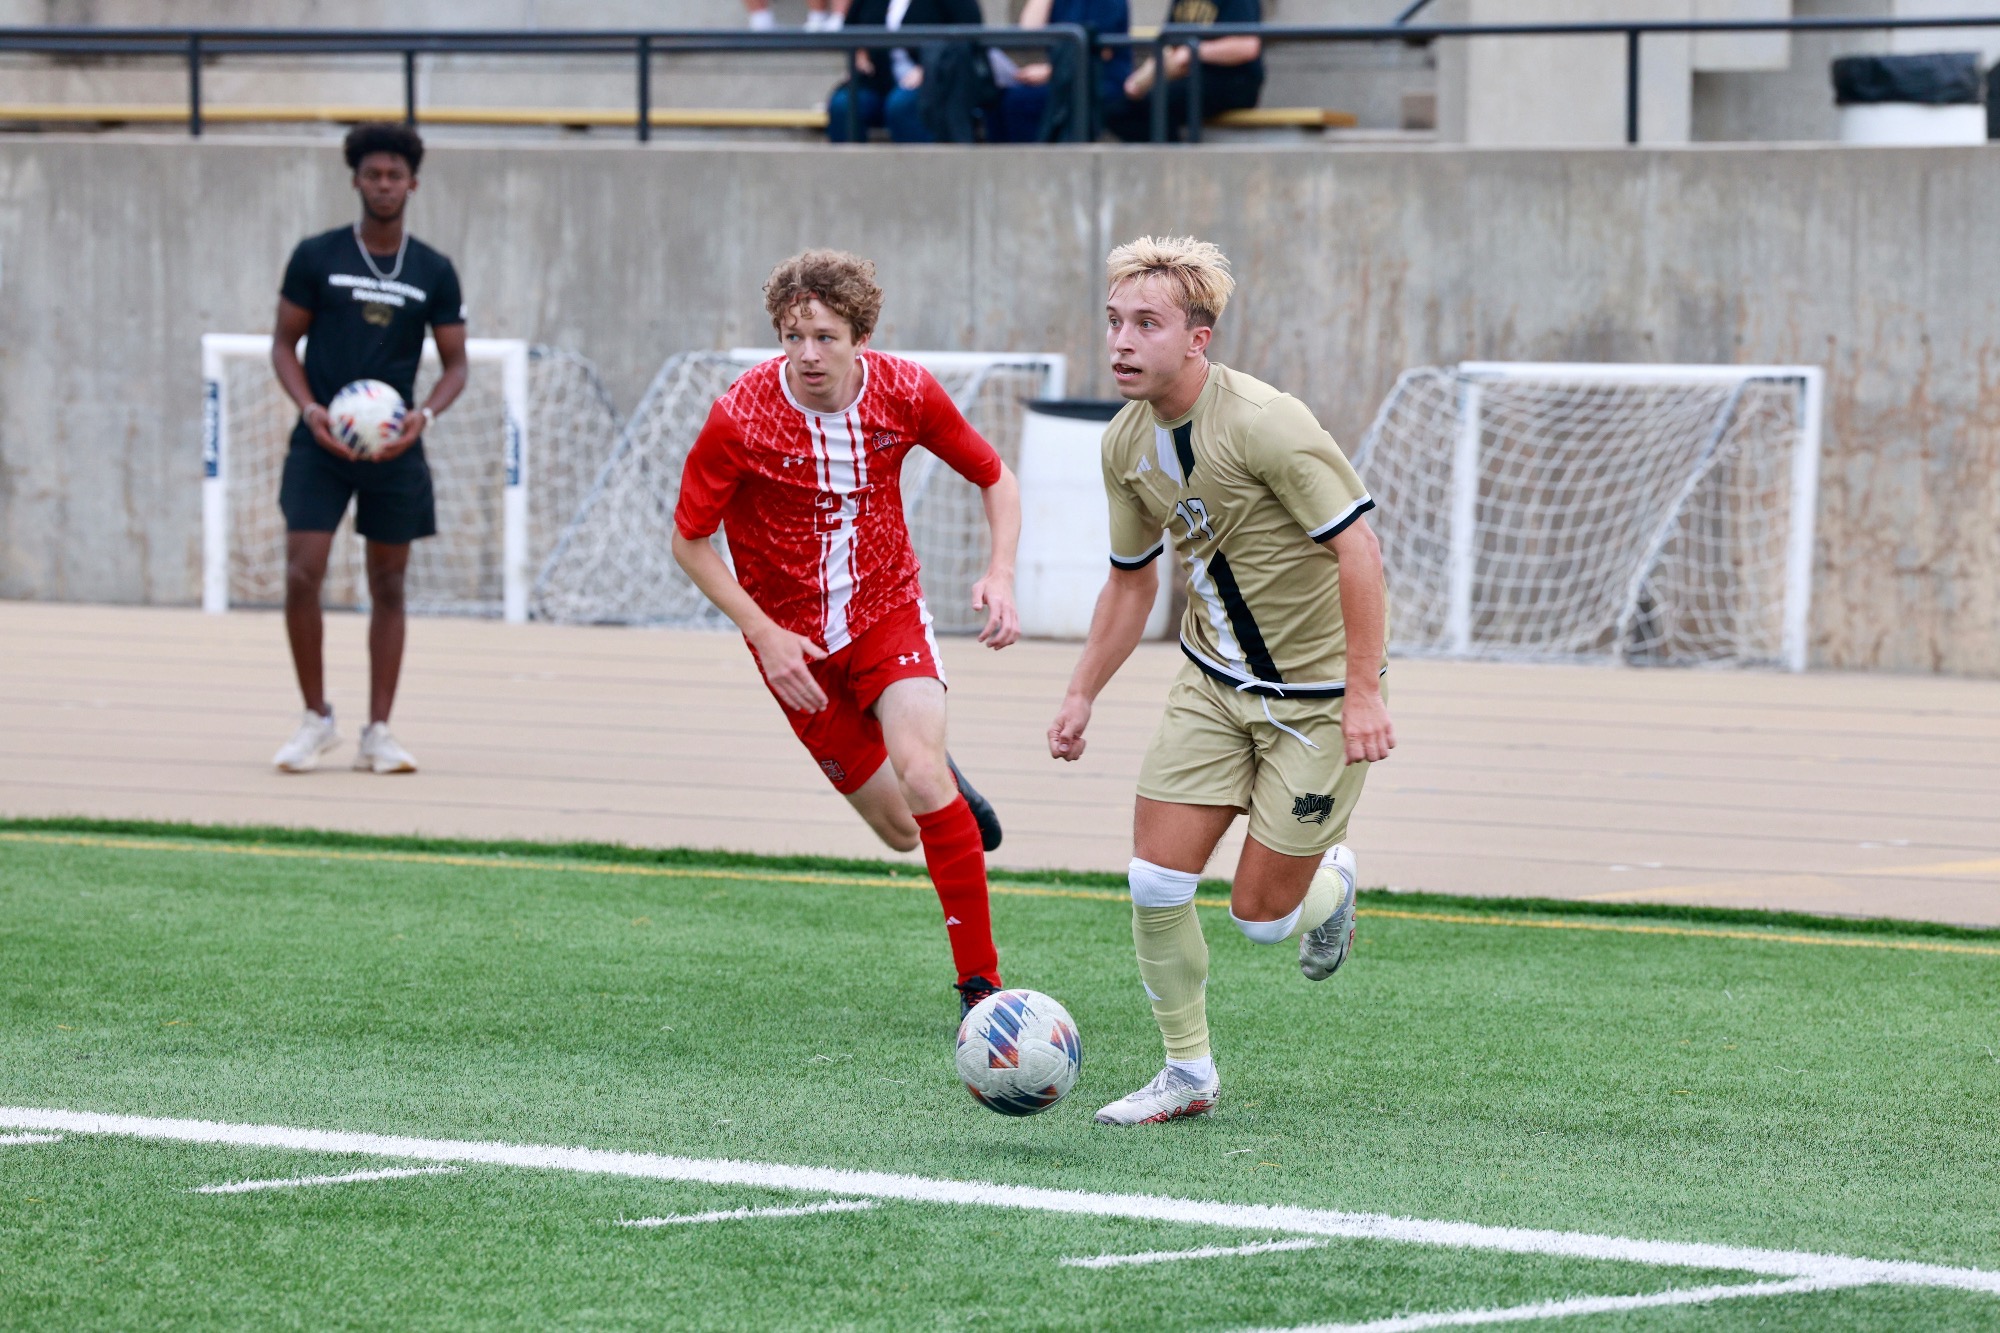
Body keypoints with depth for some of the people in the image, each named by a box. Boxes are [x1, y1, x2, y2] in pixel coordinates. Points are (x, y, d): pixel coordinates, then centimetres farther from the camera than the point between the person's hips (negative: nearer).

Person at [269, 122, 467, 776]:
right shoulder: (316, 256, 0)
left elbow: (455, 364, 8)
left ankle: (377, 733, 11)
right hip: (321, 443, -1)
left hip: (394, 447, 1)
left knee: (388, 586, 4)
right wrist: (310, 408, -13)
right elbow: (284, 342, 4)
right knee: (302, 575, -11)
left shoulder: (434, 272, 4)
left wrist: (424, 414, -12)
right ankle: (316, 718, 4)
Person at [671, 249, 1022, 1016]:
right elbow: (690, 542, -8)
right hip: (793, 641, 0)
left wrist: (1000, 574, -15)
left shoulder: (905, 394, -14)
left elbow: (993, 479, 2)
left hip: (888, 613, 0)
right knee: (901, 830, 2)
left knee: (919, 770, -25)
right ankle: (950, 789, 41)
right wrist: (764, 634, -17)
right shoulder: (740, 419, -20)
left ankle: (981, 983, -15)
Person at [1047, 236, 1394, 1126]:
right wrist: (1082, 695, 9)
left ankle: (1329, 884, 34)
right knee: (1156, 882, -5)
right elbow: (1131, 579, 14)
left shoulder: (1264, 423, -25)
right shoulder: (1126, 442, -1)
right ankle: (1187, 1073, 11)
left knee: (1259, 916, -2)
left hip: (1316, 692, -6)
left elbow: (1356, 547, -24)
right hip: (1212, 680, 6)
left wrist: (1362, 692, -26)